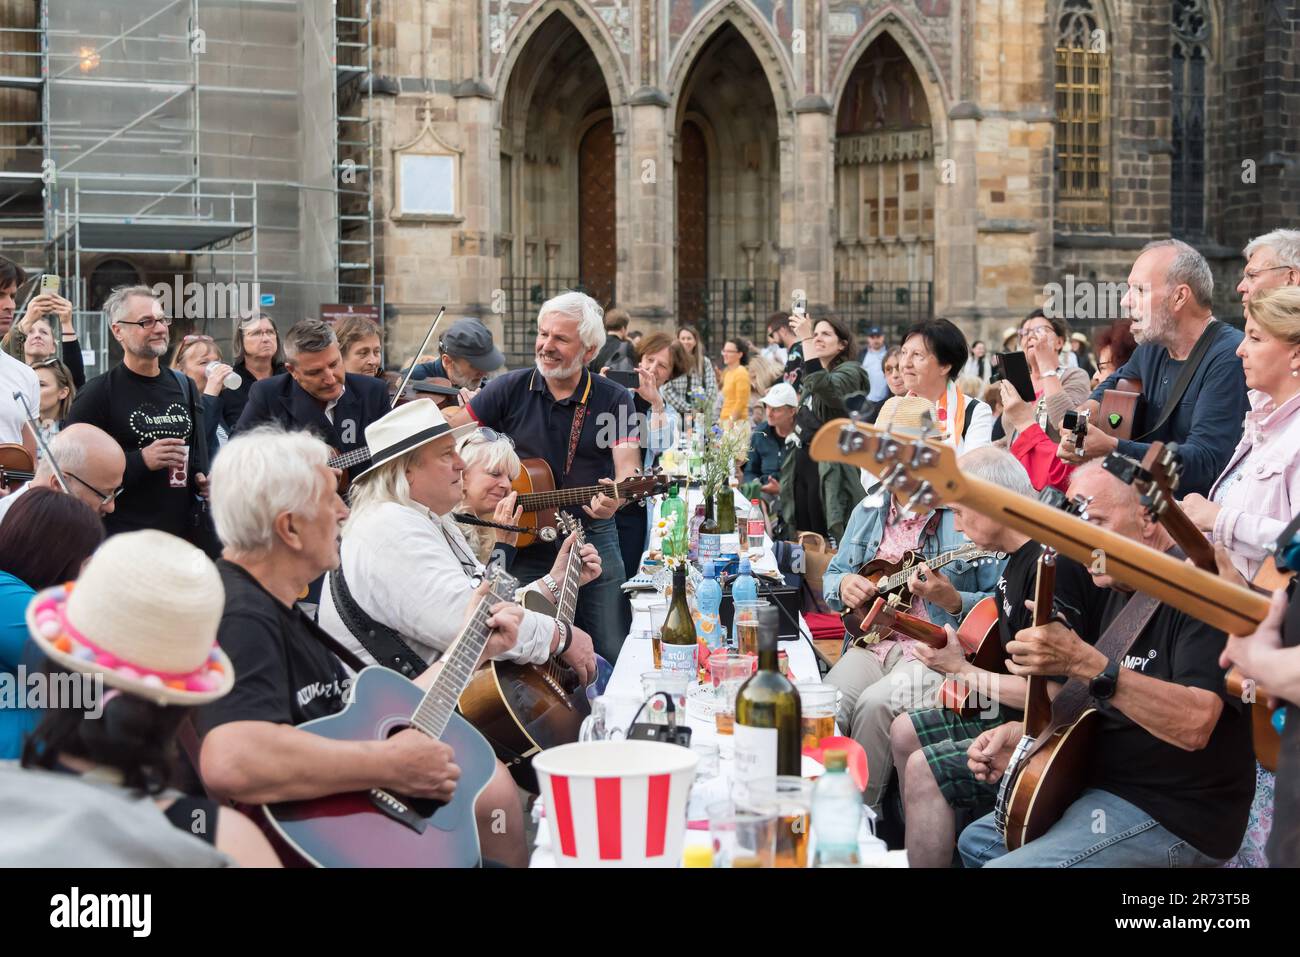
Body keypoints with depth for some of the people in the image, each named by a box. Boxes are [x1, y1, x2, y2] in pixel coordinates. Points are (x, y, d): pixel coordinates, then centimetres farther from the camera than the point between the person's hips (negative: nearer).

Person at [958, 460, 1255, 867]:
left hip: (1176, 818, -10)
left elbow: (1195, 725, -33)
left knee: (1004, 863, -22)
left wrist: (1082, 662, -40)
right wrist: (1026, 732, 4)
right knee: (976, 842, 20)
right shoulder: (1123, 587, 12)